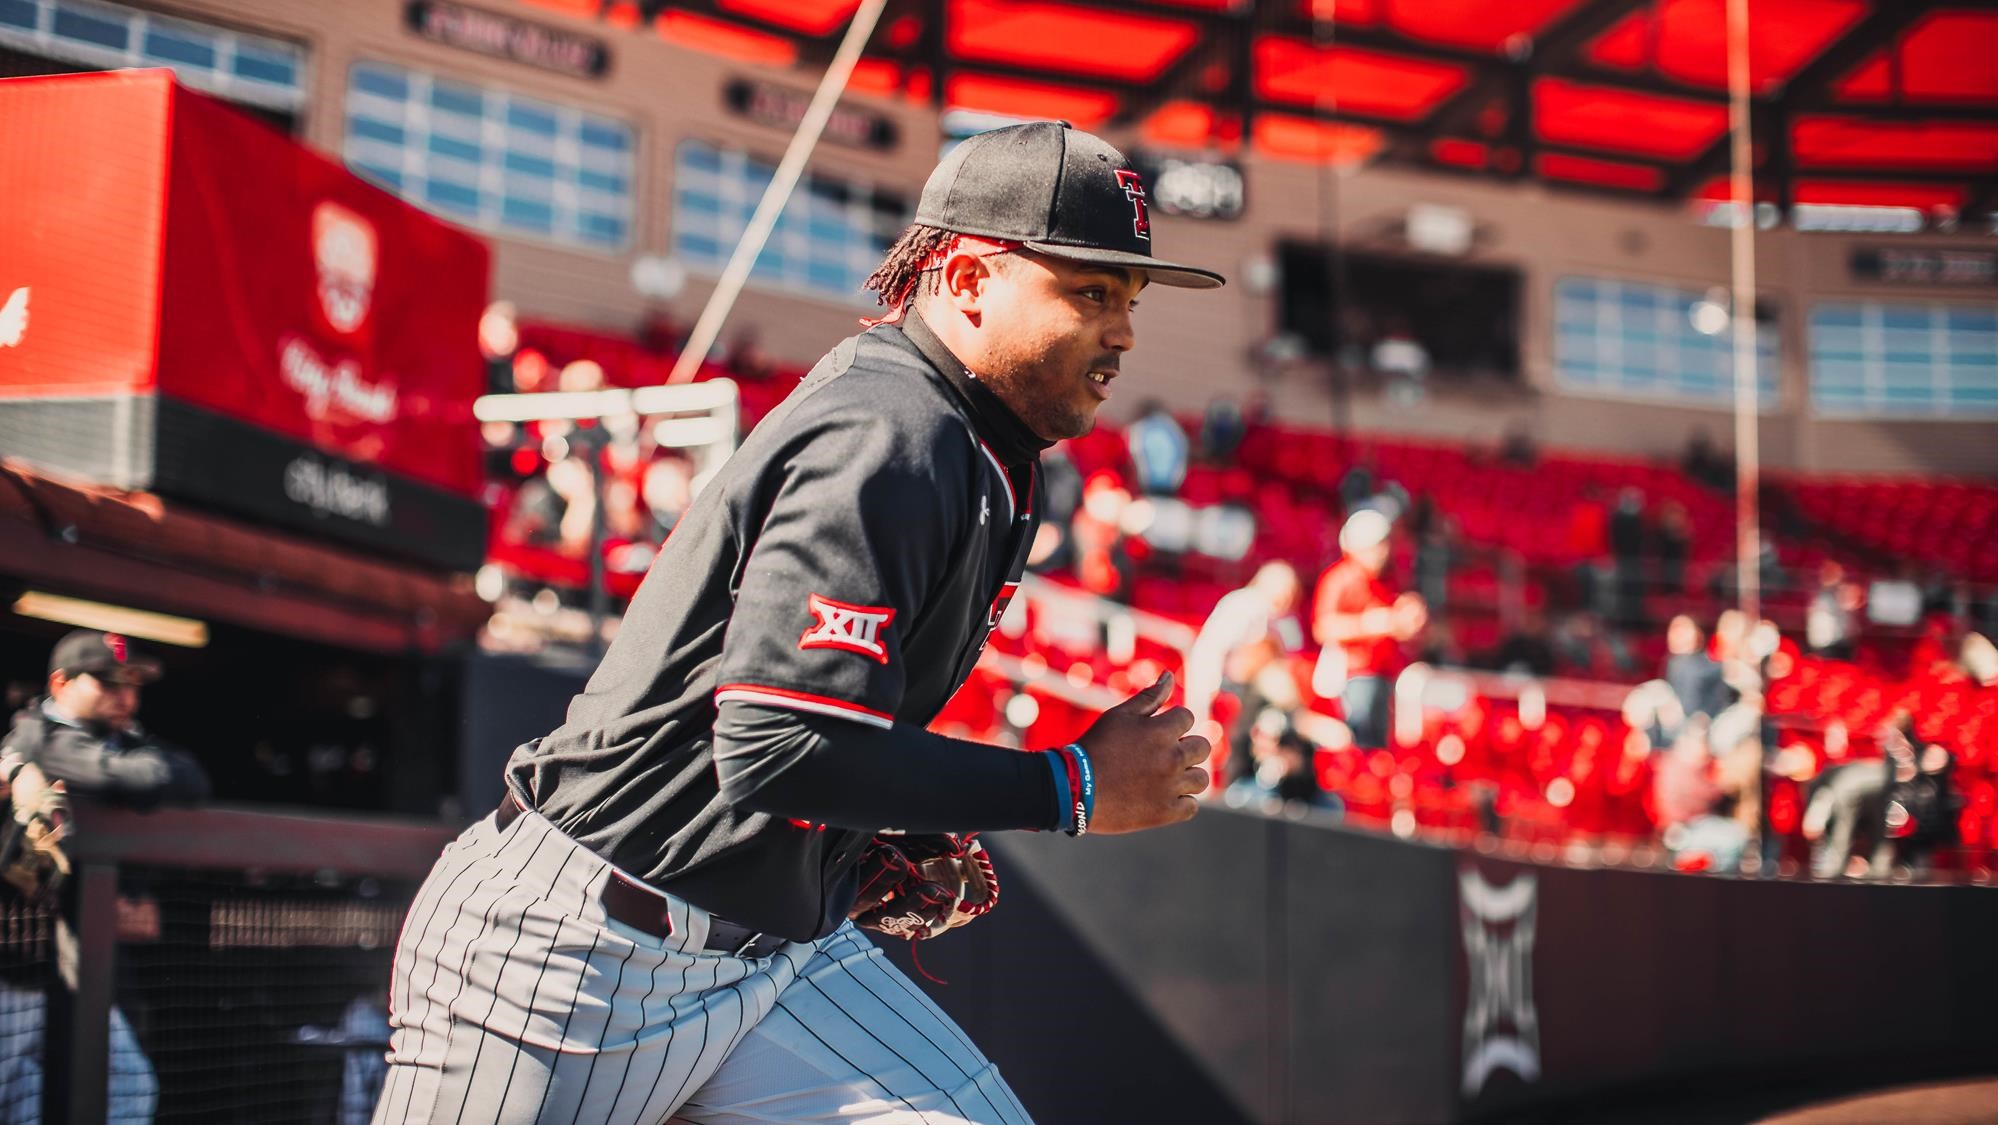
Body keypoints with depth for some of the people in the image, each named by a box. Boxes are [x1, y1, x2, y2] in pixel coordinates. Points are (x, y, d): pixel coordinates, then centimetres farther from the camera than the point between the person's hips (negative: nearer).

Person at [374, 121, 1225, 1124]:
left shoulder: (987, 459, 9)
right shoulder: (884, 438, -21)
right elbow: (780, 749, -29)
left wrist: (889, 843, 6)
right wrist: (1072, 787, -20)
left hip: (783, 947, 9)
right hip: (583, 953, -9)